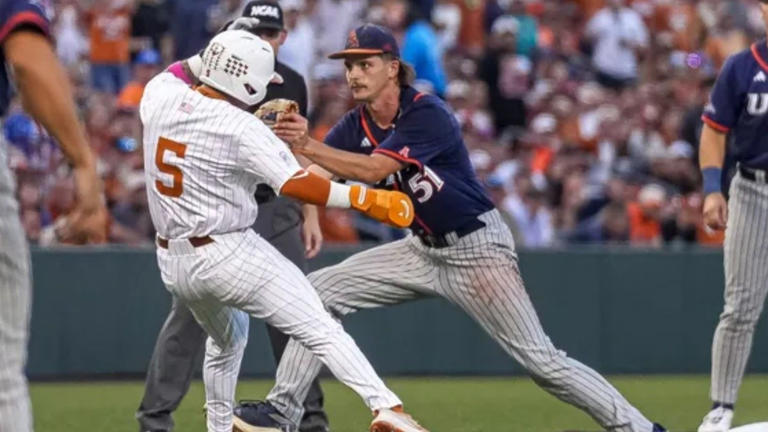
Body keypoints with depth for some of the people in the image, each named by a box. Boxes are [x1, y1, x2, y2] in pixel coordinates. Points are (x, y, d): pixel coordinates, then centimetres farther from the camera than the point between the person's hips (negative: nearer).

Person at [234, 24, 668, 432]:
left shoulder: (428, 114, -22)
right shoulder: (355, 127, -1)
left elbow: (373, 169, -33)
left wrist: (309, 145, -40)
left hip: (478, 249, -7)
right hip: (424, 250, 7)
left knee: (542, 360, -11)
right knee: (320, 292, -1)